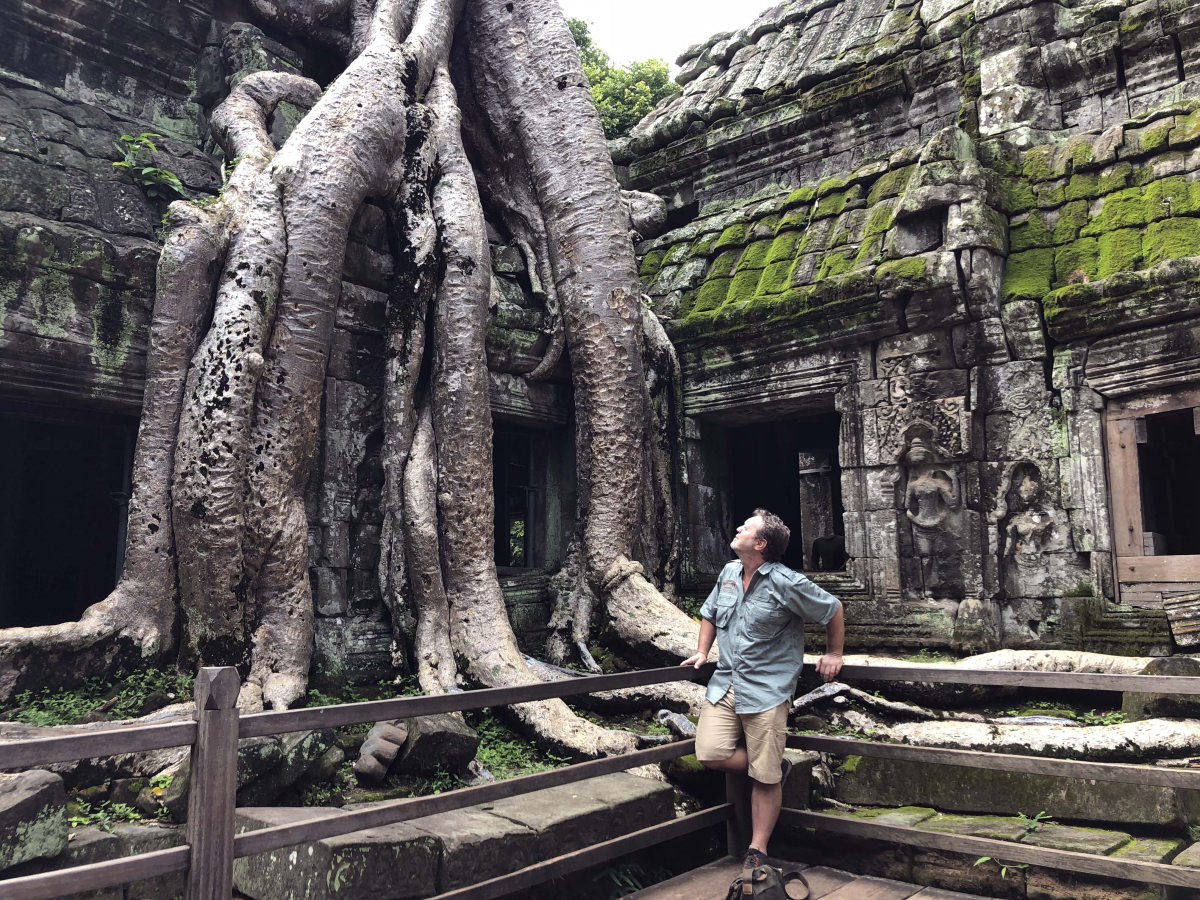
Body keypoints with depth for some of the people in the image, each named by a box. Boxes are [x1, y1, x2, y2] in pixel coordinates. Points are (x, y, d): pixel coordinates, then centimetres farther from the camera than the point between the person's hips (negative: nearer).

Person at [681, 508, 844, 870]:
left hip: (767, 691, -6)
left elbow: (833, 610, -1)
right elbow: (709, 614, 22)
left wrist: (834, 654, 5)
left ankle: (757, 851, 16)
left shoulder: (786, 583, -13)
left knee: (765, 778, 0)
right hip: (725, 685, 6)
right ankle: (773, 769, 18)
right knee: (711, 754, -8)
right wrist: (702, 652, 13)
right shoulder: (728, 573, 7)